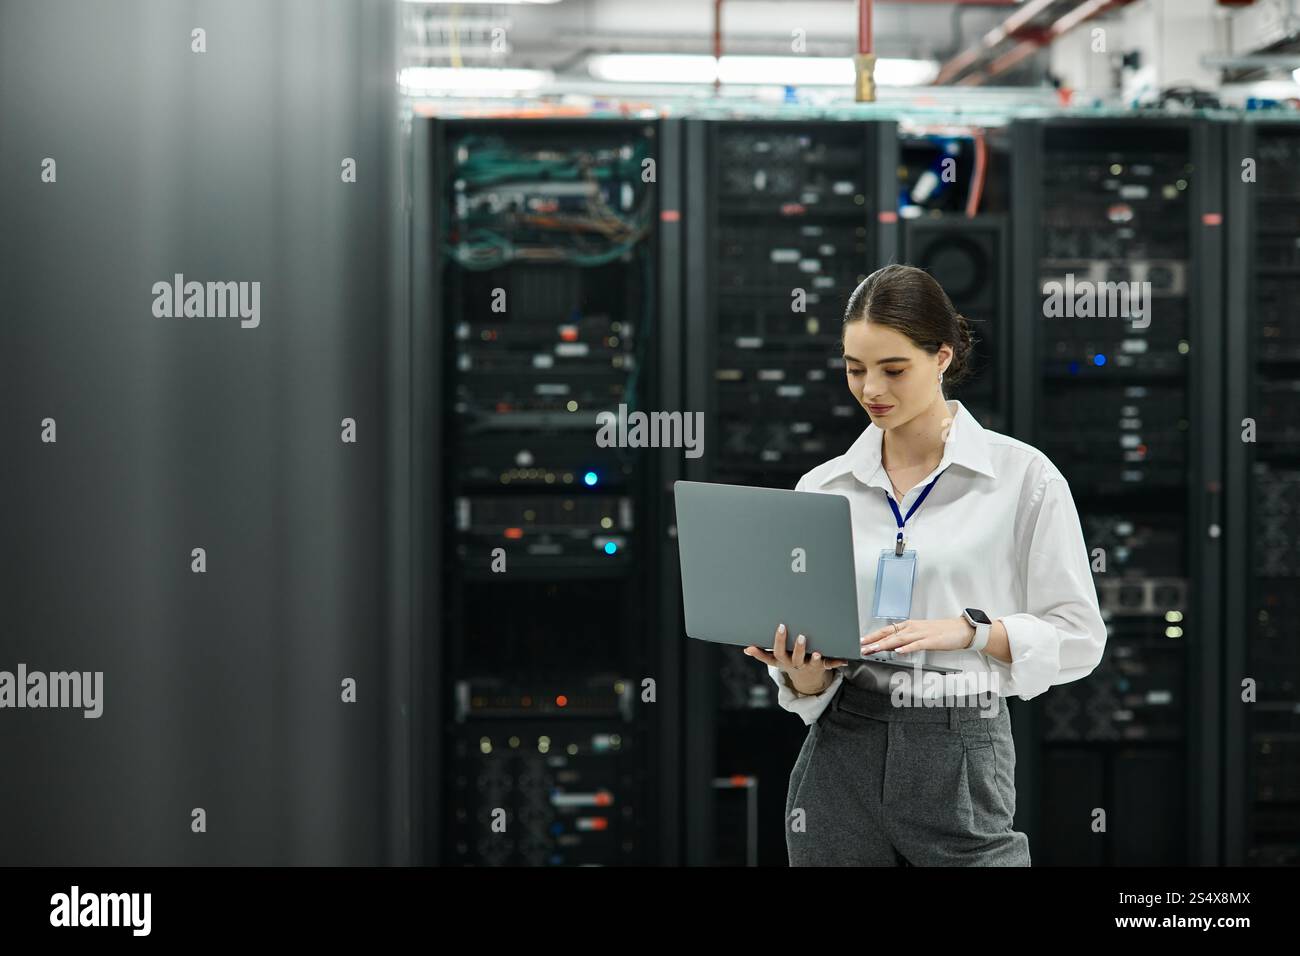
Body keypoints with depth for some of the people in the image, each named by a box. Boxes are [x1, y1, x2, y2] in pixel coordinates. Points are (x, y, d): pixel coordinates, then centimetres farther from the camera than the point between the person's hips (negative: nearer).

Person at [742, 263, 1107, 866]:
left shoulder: (1023, 476, -2)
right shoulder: (820, 488, 7)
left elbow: (1078, 636, -3)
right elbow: (798, 632, 10)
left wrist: (968, 630, -18)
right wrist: (804, 679, -12)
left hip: (961, 759, -3)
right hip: (842, 757, 3)